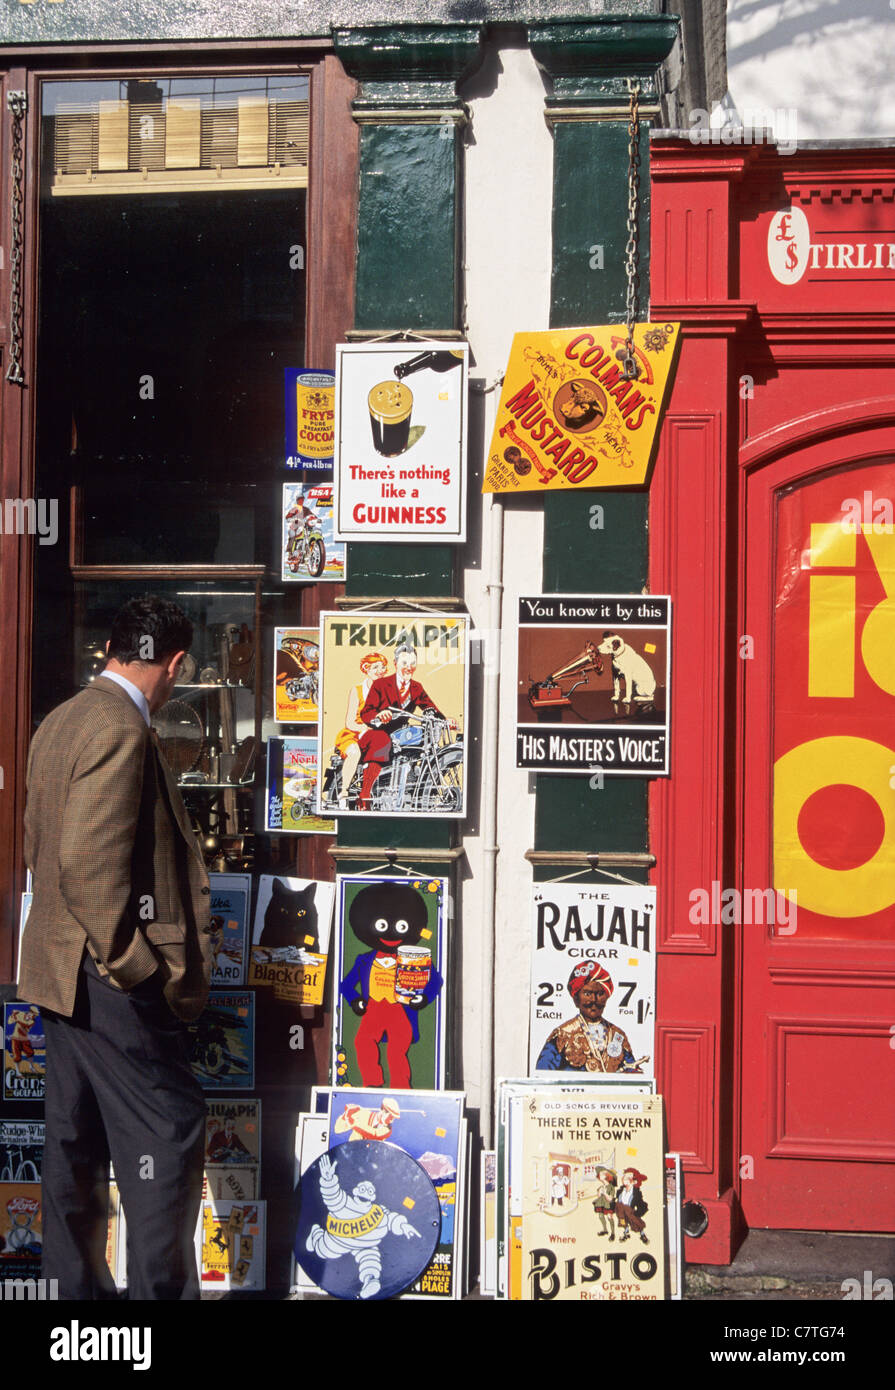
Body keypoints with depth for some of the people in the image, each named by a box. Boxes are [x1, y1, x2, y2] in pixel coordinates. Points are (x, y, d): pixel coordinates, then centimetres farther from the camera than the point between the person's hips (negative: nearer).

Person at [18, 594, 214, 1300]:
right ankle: (163, 1287, 0)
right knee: (169, 1129, -3)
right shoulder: (119, 729, -17)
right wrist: (133, 964, -18)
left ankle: (77, 1283, 22)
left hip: (61, 970, 10)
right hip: (107, 977, -10)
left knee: (77, 1137, 14)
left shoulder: (61, 720, 13)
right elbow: (90, 864, -24)